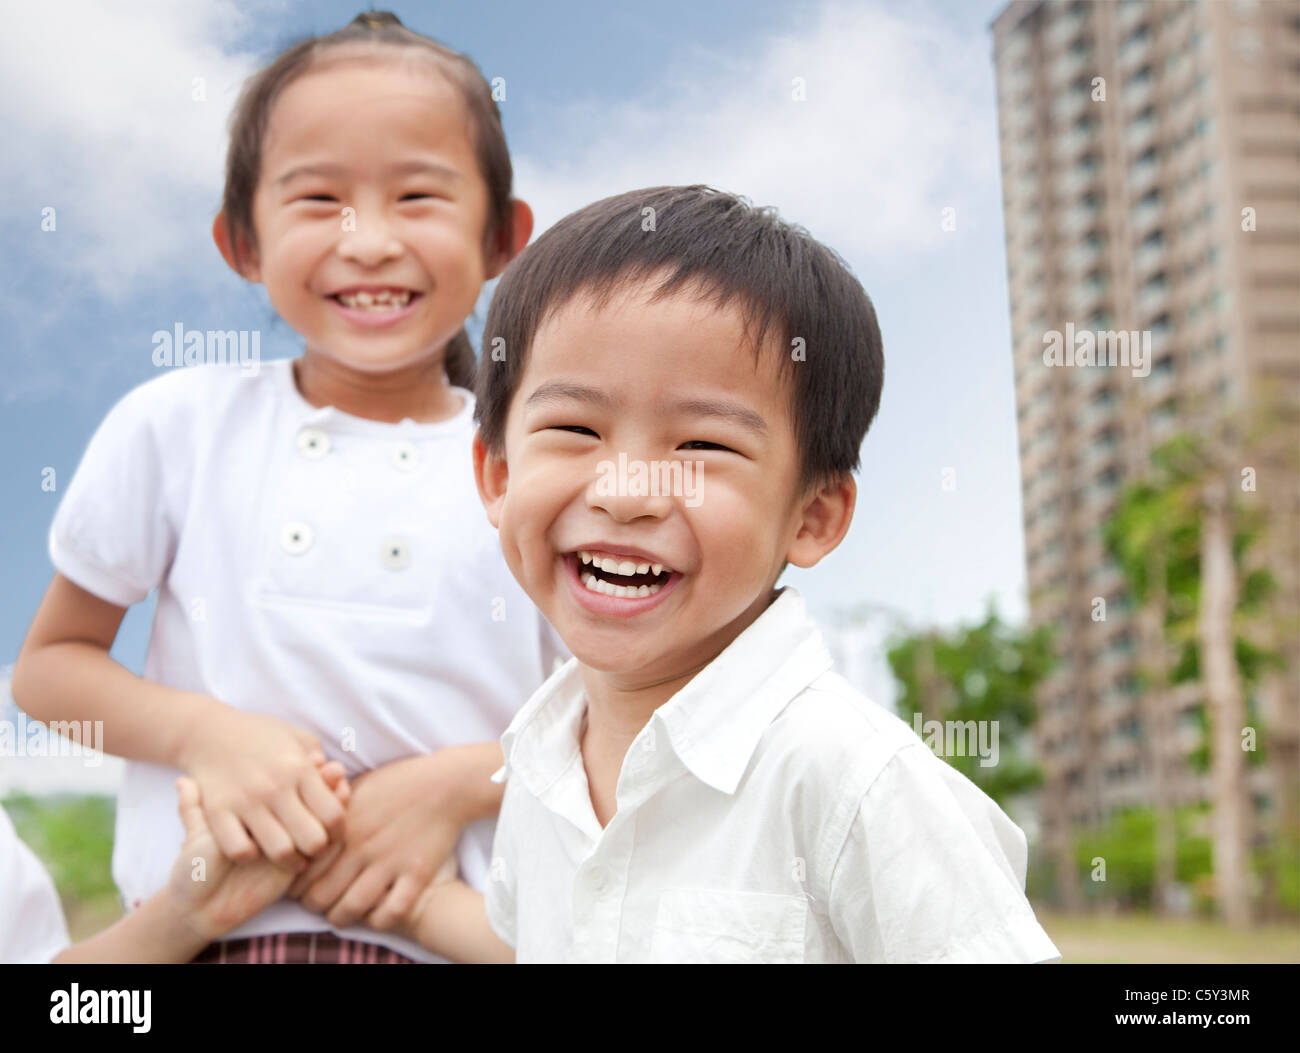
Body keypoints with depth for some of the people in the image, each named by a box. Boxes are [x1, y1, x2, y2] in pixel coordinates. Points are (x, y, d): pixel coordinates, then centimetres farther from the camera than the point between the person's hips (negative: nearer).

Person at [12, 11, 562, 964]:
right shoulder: (179, 425, -1)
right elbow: (49, 665, 5)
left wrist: (457, 783, -12)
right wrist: (202, 733, -12)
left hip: (460, 939, 0)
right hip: (205, 931, 0)